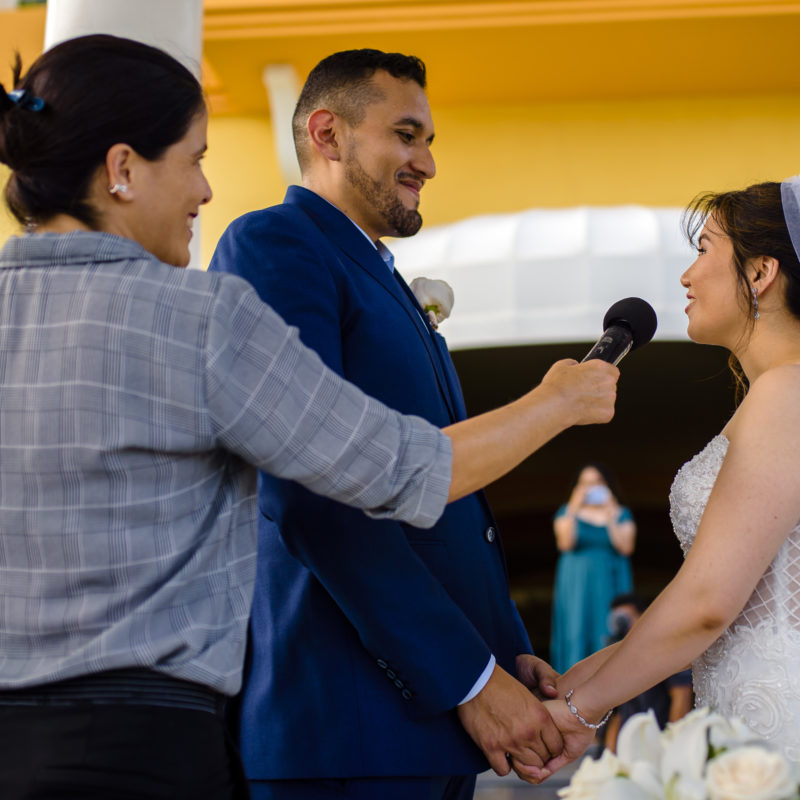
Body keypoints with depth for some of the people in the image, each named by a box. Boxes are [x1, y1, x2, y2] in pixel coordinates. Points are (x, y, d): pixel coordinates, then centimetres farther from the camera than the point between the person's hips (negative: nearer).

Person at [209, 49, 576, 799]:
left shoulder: (390, 285, 23)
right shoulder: (271, 244, -7)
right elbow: (305, 495, -17)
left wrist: (510, 651, 6)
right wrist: (469, 678, -17)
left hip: (436, 708, 9)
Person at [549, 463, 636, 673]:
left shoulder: (622, 514, 9)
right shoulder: (567, 512, 7)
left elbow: (626, 547, -5)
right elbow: (565, 543, -9)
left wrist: (609, 517, -14)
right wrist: (573, 511, -22)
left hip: (610, 585, 1)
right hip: (576, 584, -1)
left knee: (610, 638, -8)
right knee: (576, 636, -8)